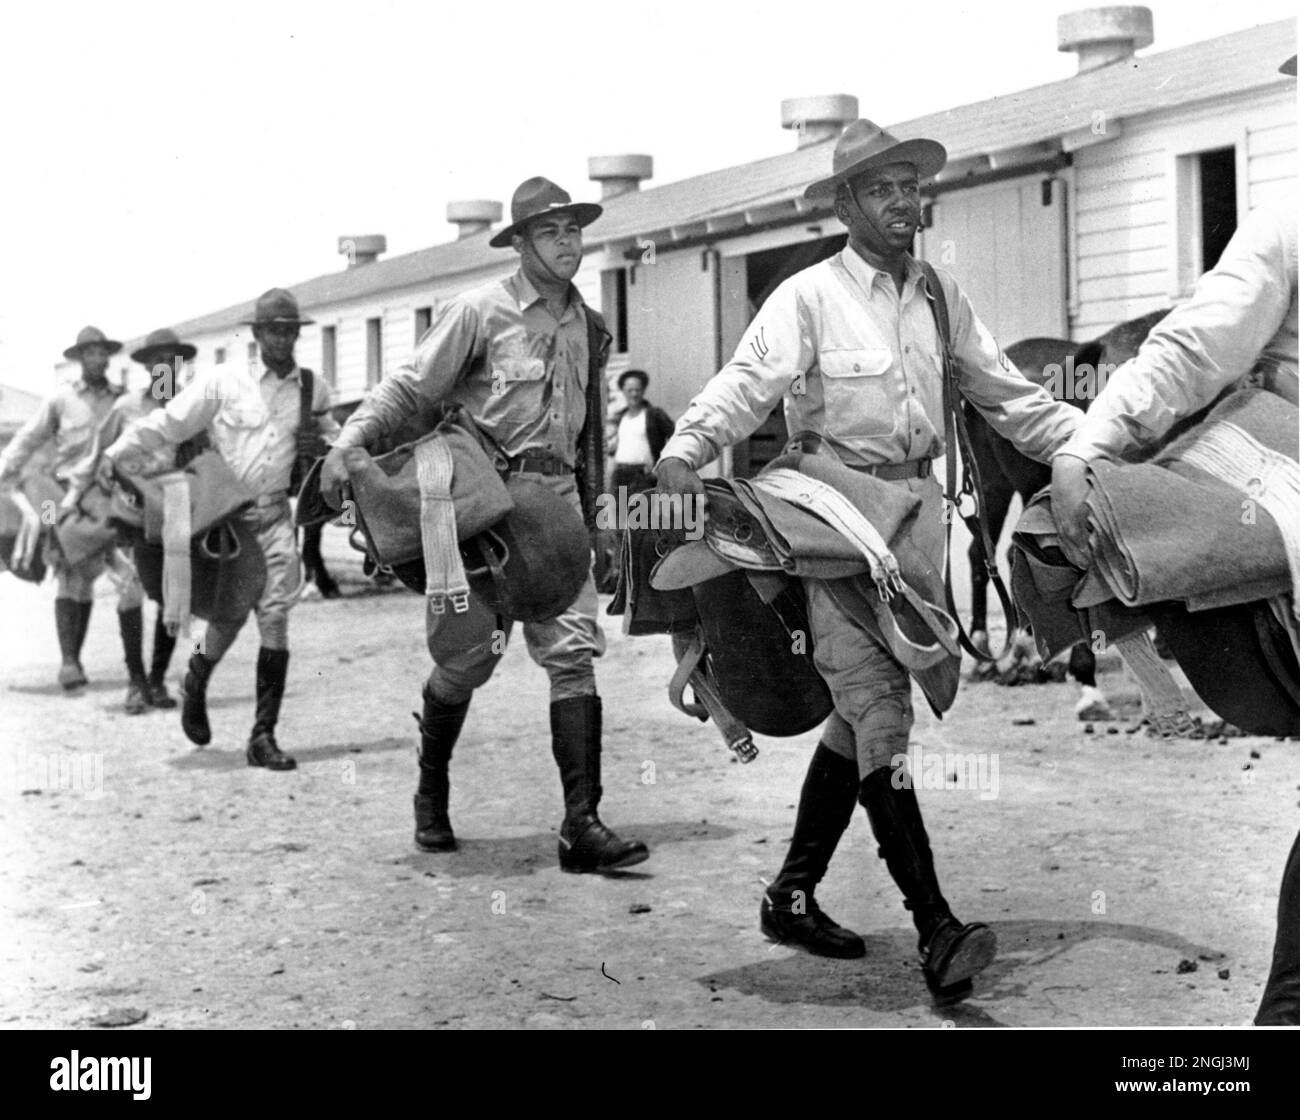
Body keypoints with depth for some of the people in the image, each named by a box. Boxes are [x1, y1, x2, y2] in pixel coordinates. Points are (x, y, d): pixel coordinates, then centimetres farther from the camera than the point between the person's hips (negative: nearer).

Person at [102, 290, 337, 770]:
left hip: (275, 518, 3)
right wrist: (109, 457, -12)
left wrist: (322, 444, 1)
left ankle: (263, 736, 0)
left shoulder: (314, 388, 7)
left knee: (275, 617, -6)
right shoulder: (222, 381, -4)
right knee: (229, 615, -6)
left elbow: (333, 434, 25)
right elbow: (164, 425, -5)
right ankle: (196, 681, 30)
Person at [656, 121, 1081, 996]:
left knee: (864, 710, 10)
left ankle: (793, 895, 23)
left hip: (919, 513, 6)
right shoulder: (809, 299, -5)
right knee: (877, 711, -10)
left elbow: (1010, 398, 16)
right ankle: (936, 930, -12)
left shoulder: (941, 298, 12)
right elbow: (744, 387, -16)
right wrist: (684, 450, -33)